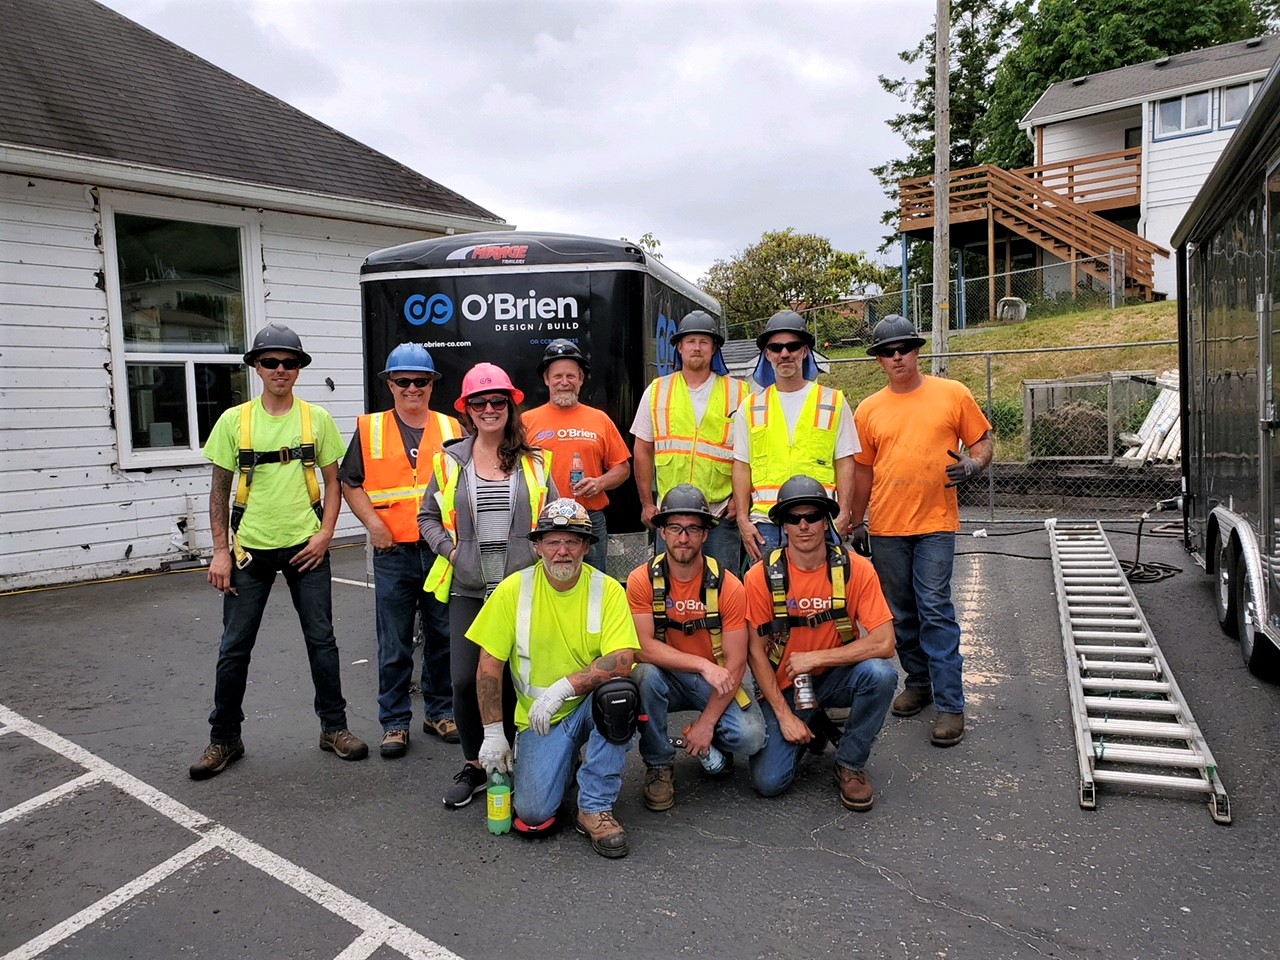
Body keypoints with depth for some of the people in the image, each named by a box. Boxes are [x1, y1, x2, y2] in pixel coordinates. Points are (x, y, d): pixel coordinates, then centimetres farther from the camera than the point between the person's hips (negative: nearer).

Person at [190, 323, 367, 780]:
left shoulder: (316, 418, 1)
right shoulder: (234, 420, 0)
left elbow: (333, 482, 6)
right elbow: (219, 489, 4)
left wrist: (325, 534, -7)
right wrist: (220, 551, -2)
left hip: (305, 547, 0)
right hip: (250, 549, 0)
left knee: (321, 640, 7)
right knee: (234, 647, 7)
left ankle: (334, 726, 22)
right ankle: (224, 738, 24)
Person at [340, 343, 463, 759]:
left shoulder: (452, 429, 7)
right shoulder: (370, 429, 5)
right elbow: (349, 482, 6)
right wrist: (372, 522, -8)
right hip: (393, 552, -1)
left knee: (443, 636, 10)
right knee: (394, 644, 5)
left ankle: (439, 711, 26)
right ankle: (394, 722, 18)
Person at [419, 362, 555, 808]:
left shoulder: (534, 463, 5)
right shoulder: (450, 461, 4)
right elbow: (428, 516, 11)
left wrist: (539, 553, -4)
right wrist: (450, 549, -3)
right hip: (468, 591, 0)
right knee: (465, 680, -1)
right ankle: (473, 766, 20)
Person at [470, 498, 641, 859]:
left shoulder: (608, 590, -10)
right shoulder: (514, 589, -8)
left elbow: (623, 660, -21)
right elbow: (489, 666, -4)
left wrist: (564, 687, -31)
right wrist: (493, 732, -7)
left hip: (591, 706, 0)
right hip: (537, 718, 1)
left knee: (619, 690, -34)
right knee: (533, 812, -16)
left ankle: (594, 808, -16)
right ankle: (562, 760, 21)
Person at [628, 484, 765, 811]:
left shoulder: (727, 585, -13)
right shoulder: (642, 580, -13)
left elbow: (736, 663, -13)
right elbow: (645, 647, -19)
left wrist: (707, 722, -17)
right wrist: (704, 664, -30)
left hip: (716, 682, 0)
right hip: (667, 677, 0)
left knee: (750, 736, -24)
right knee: (645, 674, -33)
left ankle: (714, 740, 15)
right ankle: (658, 765, -8)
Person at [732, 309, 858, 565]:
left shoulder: (833, 402, 9)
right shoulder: (751, 406, 12)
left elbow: (844, 463, 6)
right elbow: (742, 466, 10)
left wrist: (843, 514, -5)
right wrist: (743, 519, 1)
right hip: (765, 523, 1)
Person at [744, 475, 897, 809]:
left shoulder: (856, 569, -13)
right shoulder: (761, 577, -13)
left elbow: (883, 643, -19)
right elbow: (756, 652, -7)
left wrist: (814, 658, -22)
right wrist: (785, 715, -11)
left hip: (836, 677, 1)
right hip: (783, 686, 0)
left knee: (880, 673, -32)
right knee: (768, 782, -15)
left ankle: (850, 765, -7)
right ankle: (811, 729, 18)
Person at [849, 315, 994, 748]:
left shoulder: (952, 394, 2)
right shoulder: (868, 409, 7)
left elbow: (983, 440, 9)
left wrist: (973, 463, -13)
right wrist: (855, 522, 12)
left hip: (935, 523, -3)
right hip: (885, 527, 3)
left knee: (935, 611, -7)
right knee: (902, 613, 12)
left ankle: (950, 704, 1)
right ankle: (918, 682, 29)